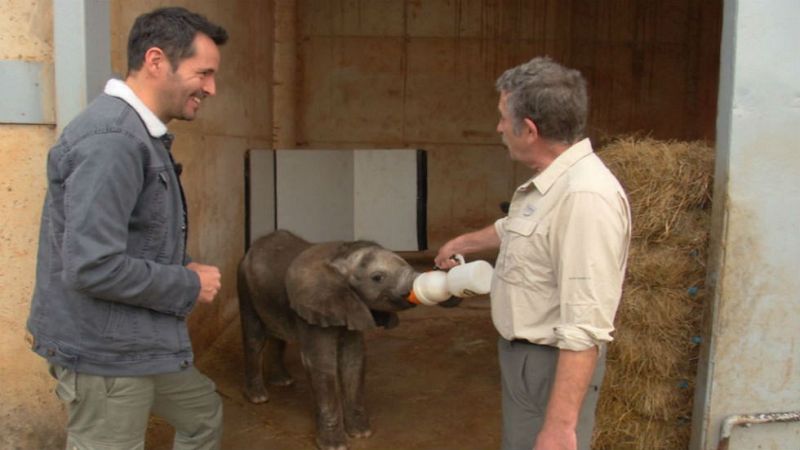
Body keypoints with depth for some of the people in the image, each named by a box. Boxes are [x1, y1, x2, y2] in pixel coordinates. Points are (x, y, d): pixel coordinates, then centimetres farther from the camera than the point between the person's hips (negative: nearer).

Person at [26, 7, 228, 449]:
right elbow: (91, 268, -30)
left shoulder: (139, 133, 10)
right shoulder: (112, 139, -24)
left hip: (142, 342, 10)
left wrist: (185, 270, 2)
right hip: (104, 353, -10)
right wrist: (189, 286, -17)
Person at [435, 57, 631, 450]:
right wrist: (463, 243, 42)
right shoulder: (552, 180, 4)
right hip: (523, 351, 10)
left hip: (551, 363, -10)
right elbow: (515, 228, 27)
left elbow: (585, 327, -32)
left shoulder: (585, 195, -29)